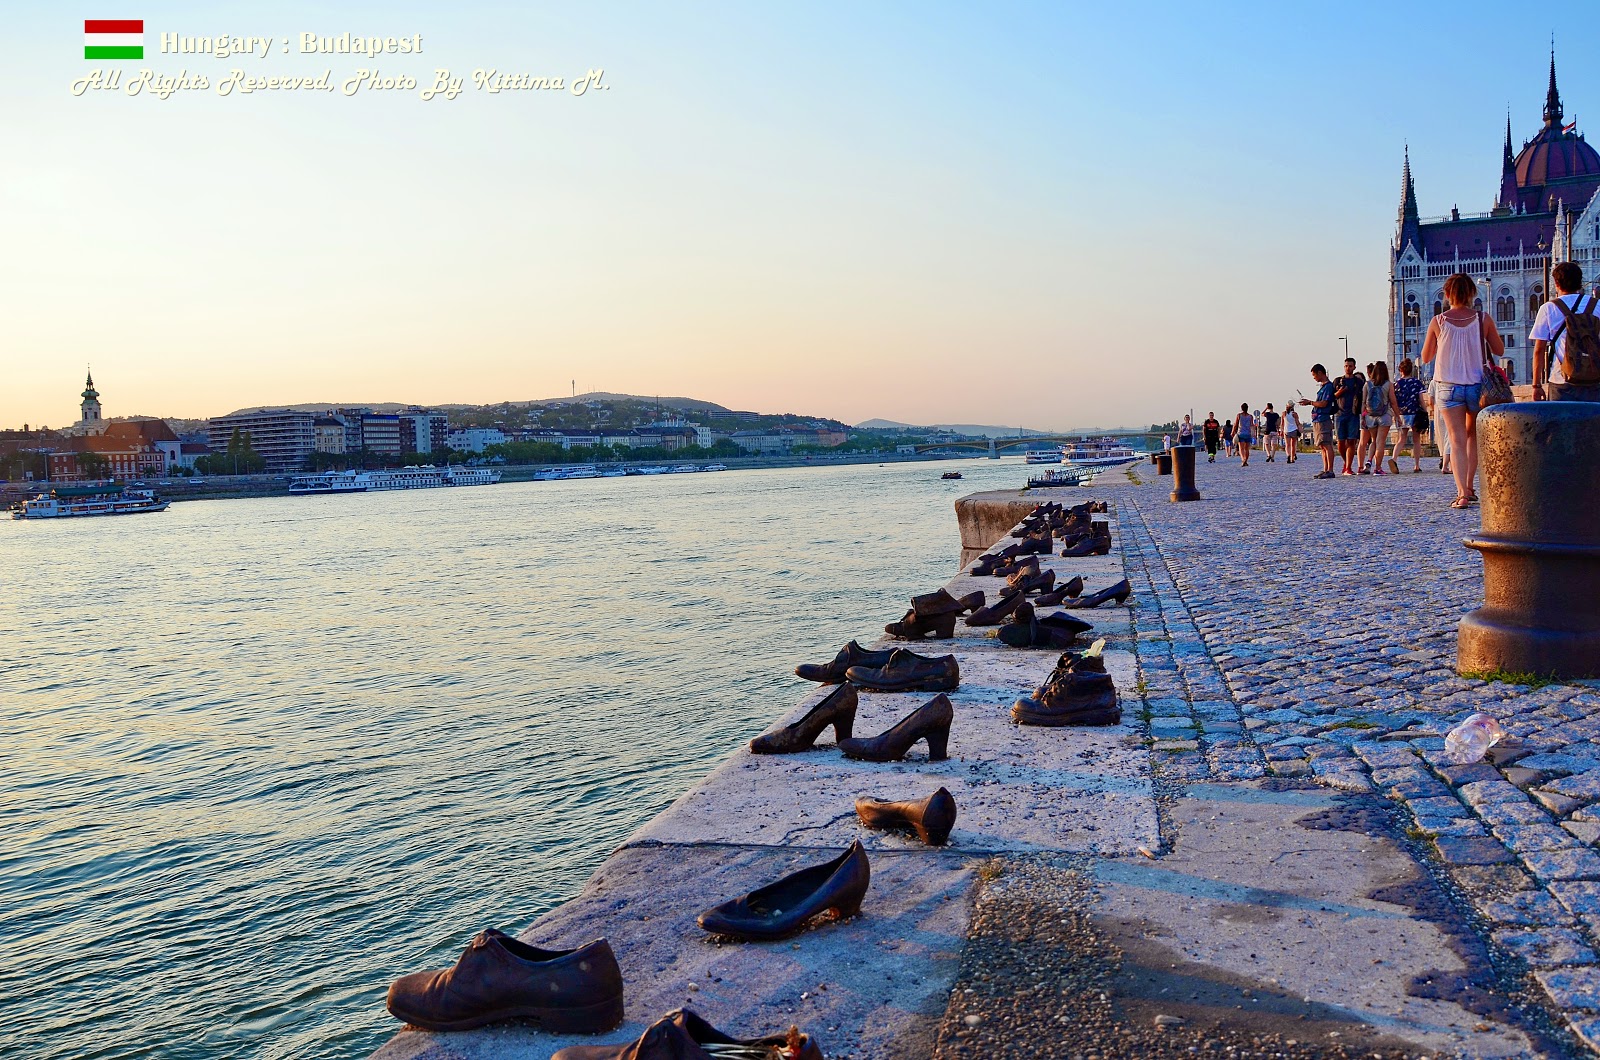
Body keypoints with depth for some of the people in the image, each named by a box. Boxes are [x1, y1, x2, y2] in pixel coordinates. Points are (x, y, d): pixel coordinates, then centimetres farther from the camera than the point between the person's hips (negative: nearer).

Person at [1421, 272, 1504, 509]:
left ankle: (1462, 493, -16)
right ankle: (1469, 486, 26)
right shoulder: (1483, 319, -5)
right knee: (1473, 436, 21)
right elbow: (1499, 350, 6)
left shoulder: (1438, 322, -6)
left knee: (1457, 440, -3)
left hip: (1448, 387, -1)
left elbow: (1426, 358, 4)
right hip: (1477, 385, 1)